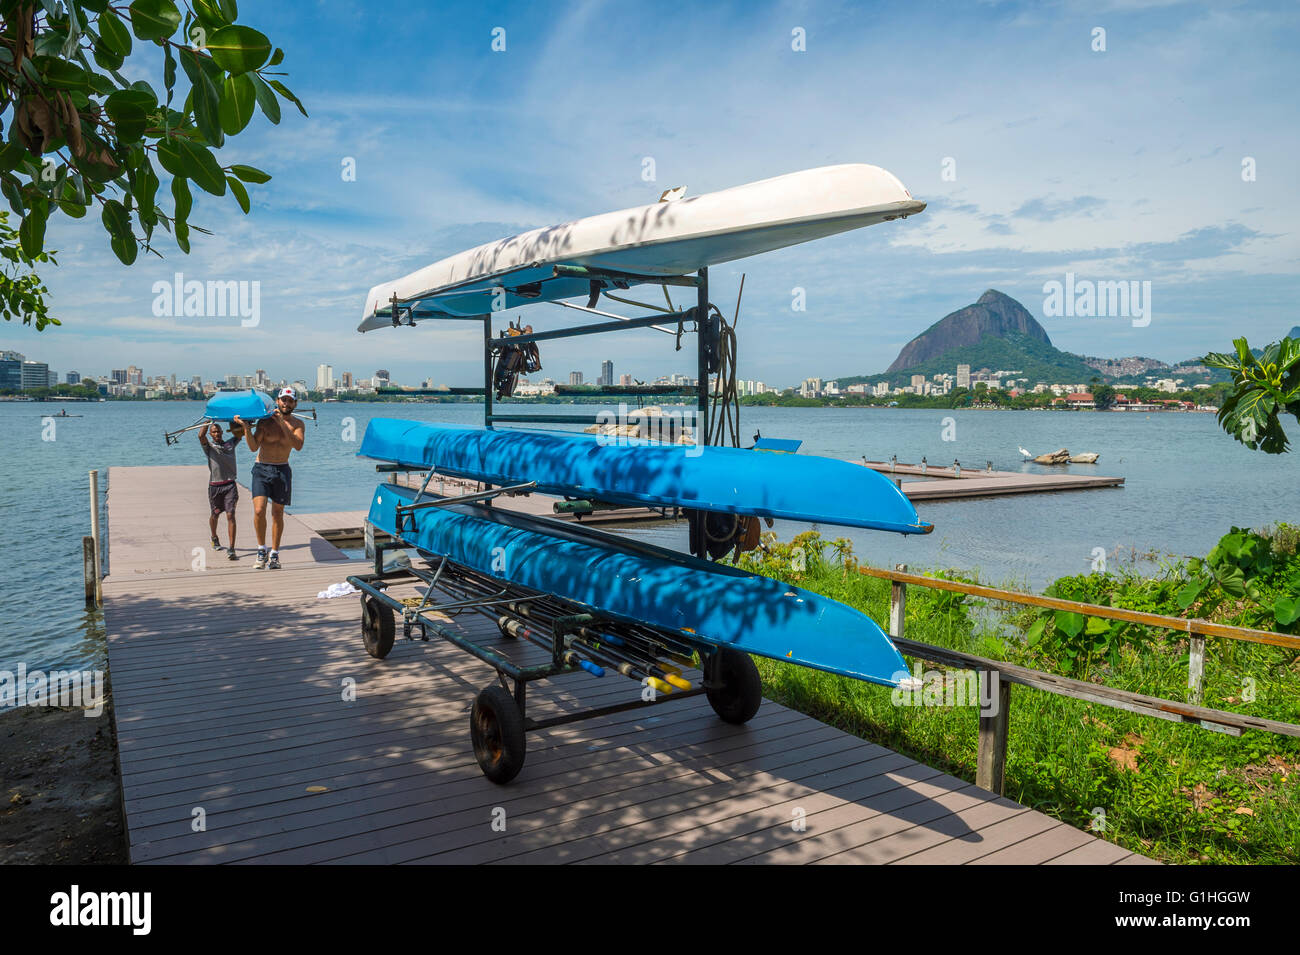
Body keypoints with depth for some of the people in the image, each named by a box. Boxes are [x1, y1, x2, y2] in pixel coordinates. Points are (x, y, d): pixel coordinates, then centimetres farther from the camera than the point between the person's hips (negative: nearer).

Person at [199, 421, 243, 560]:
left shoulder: (230, 443, 12)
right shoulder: (209, 446, 3)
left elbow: (242, 432, 3)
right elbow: (201, 436, -16)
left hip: (230, 485, 0)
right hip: (214, 486, 0)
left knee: (230, 515, -11)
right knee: (215, 514, 16)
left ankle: (232, 549, -16)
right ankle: (214, 538, 46)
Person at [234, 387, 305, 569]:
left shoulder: (297, 424, 1)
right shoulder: (265, 421, 0)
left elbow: (298, 446, -17)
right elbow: (254, 447, -8)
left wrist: (283, 424, -22)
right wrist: (246, 427, -21)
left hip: (282, 471, 1)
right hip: (262, 469, -1)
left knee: (277, 514, 7)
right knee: (259, 510, -14)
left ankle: (274, 555, 18)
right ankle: (261, 550, 4)